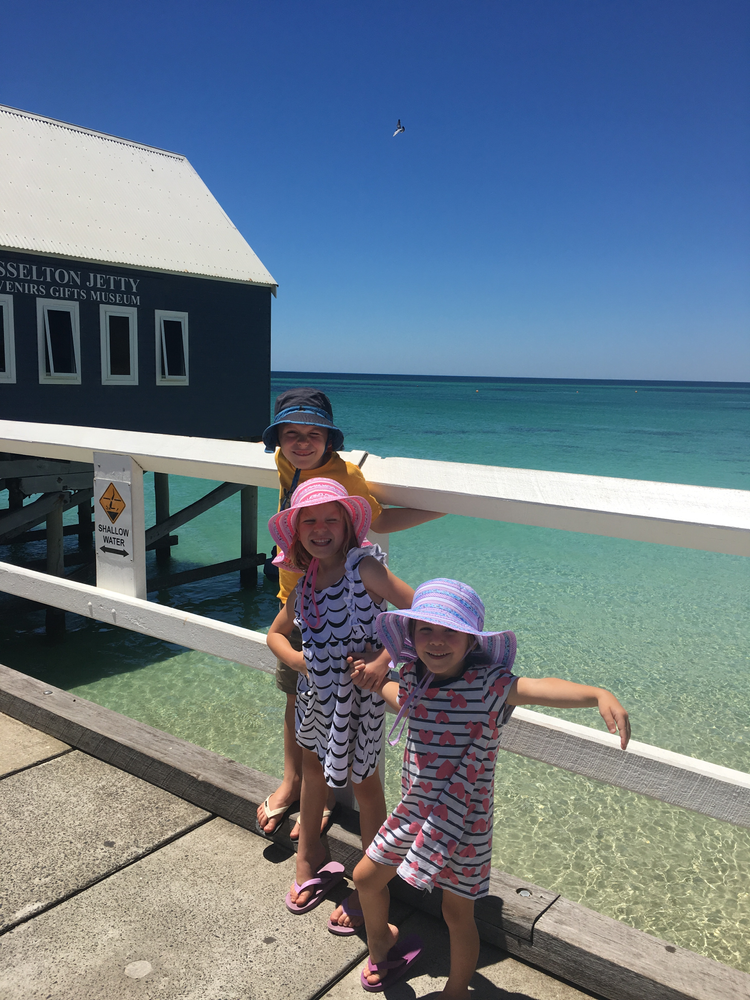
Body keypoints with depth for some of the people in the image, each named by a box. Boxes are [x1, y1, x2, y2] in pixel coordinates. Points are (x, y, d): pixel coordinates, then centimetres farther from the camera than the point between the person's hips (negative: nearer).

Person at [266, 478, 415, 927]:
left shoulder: (363, 567, -21)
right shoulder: (307, 579, 0)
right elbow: (276, 633, 13)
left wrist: (383, 660, -27)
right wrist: (302, 662, -6)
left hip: (358, 692, -7)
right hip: (317, 691, 7)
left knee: (363, 781, 10)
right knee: (314, 766, 24)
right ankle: (310, 860, 50)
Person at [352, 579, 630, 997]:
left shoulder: (489, 685, -23)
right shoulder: (414, 679, -6)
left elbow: (543, 688, -42)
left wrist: (599, 693, -57)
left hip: (464, 821, -5)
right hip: (413, 809, 6)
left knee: (457, 912, 10)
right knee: (366, 877, 19)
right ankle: (379, 953, 50)